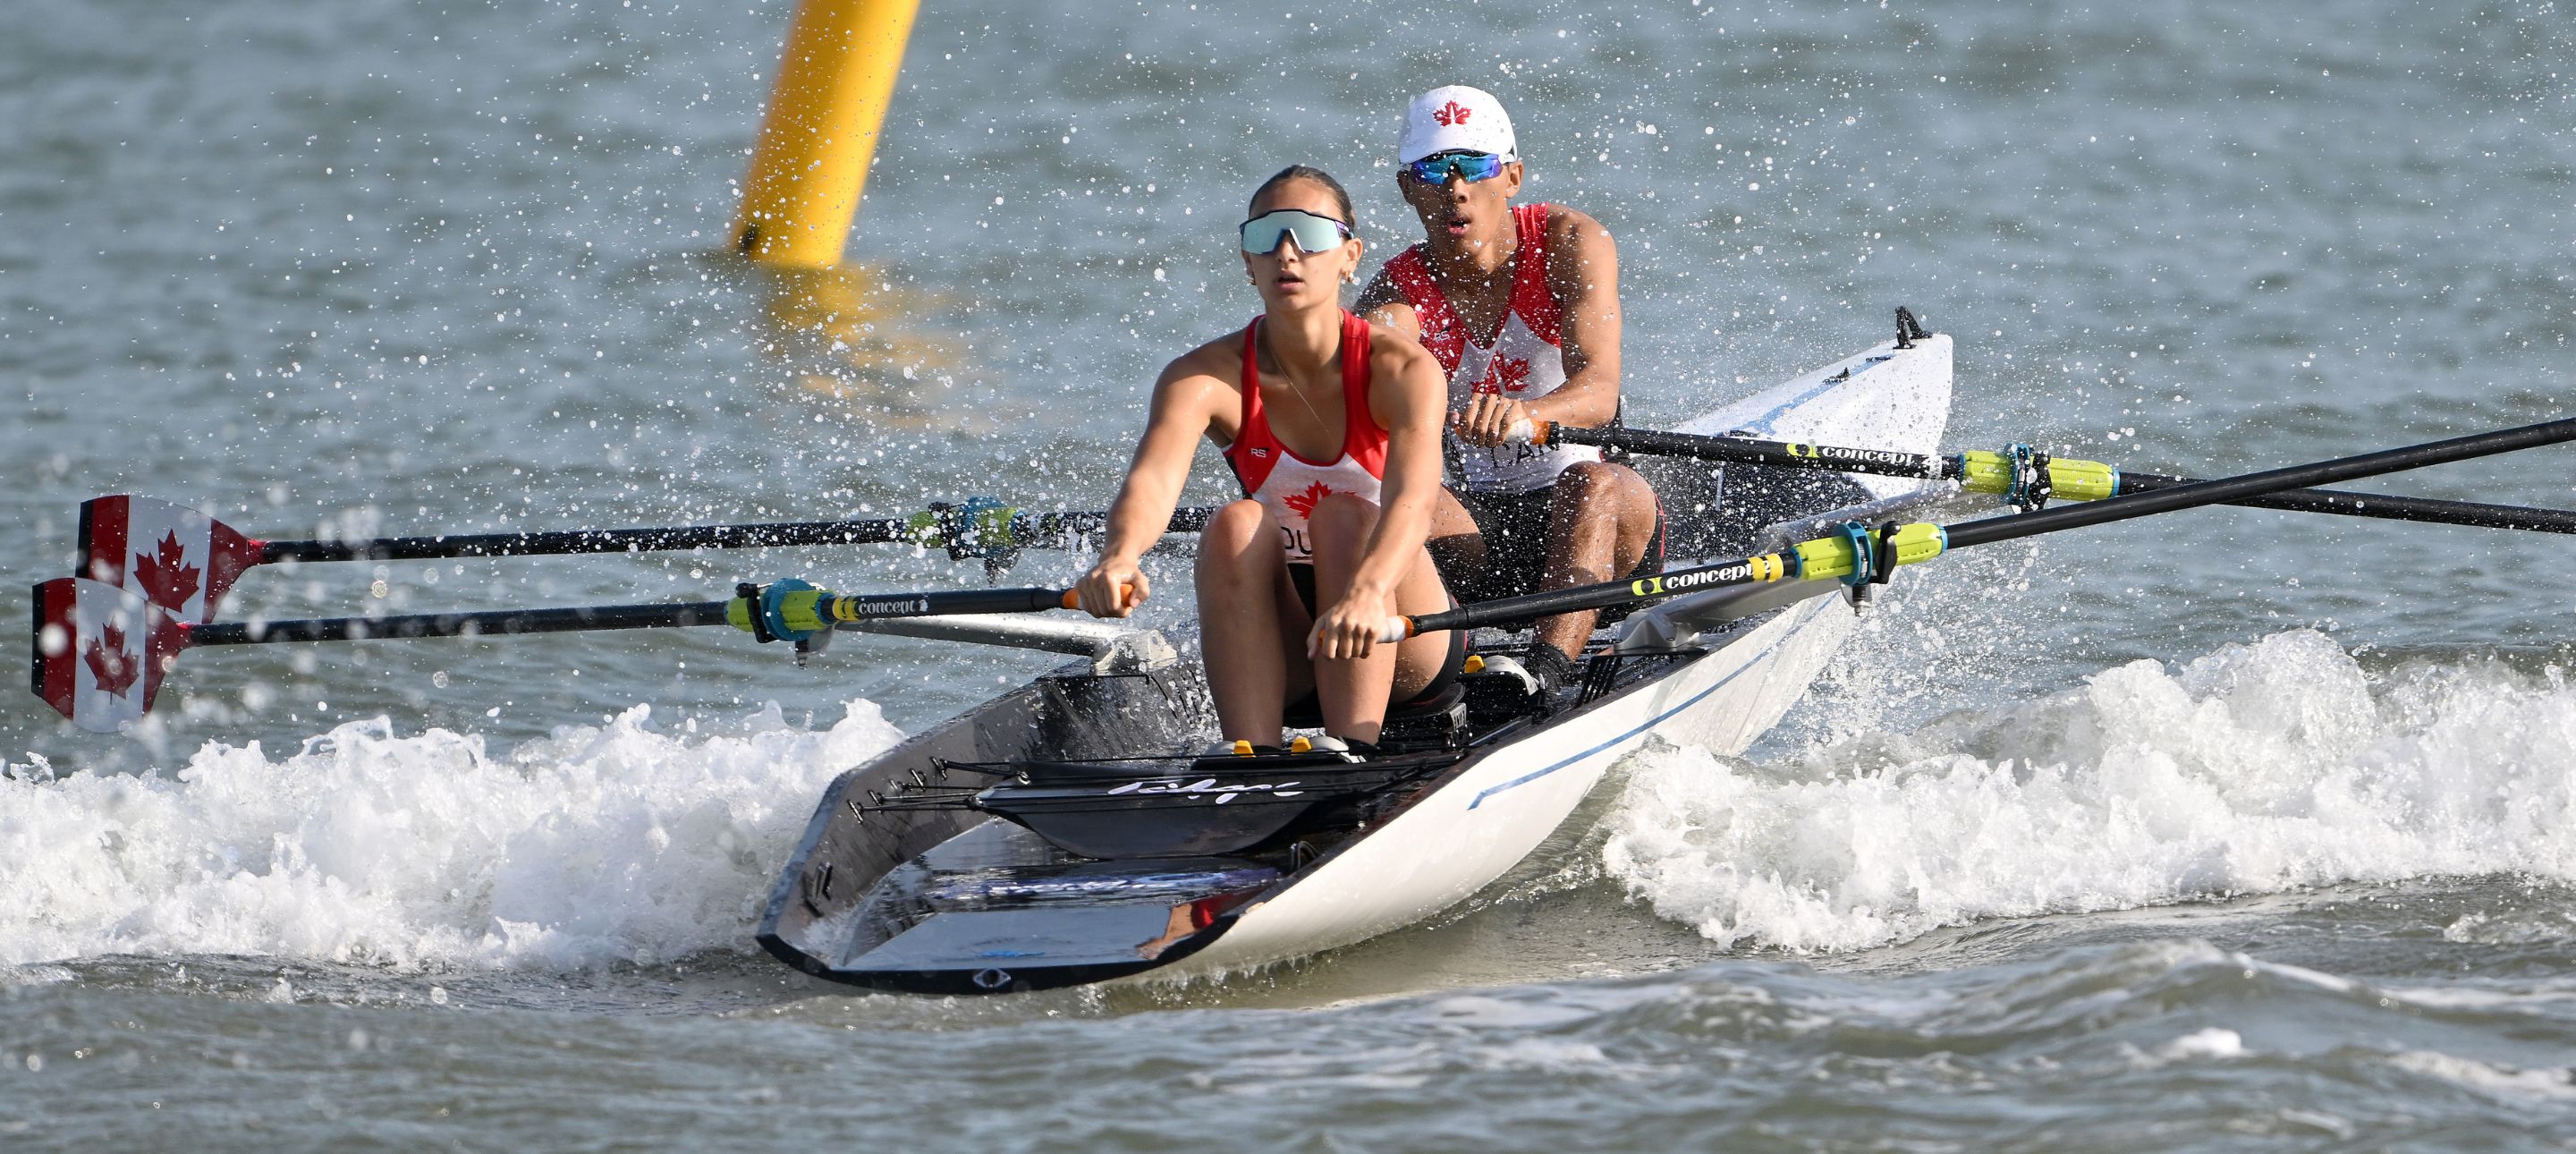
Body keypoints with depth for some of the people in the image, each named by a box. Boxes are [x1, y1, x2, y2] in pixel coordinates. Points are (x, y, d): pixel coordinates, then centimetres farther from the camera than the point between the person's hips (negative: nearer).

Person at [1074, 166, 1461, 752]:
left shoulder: (1401, 369, -15)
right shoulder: (1204, 377, -9)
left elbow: (1412, 500, -34)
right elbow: (1152, 479, -29)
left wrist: (1365, 594, -56)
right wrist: (1118, 556, -53)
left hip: (1404, 649, -2)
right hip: (1283, 648, 2)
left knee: (1344, 515, -28)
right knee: (1236, 525, -26)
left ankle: (1351, 748, -38)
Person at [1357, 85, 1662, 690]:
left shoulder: (1569, 243, -9)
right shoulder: (1400, 293, -5)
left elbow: (1598, 390, -26)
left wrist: (1523, 413, -49)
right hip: (1480, 525, 2)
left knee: (1590, 483, -36)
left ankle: (1542, 679, -54)